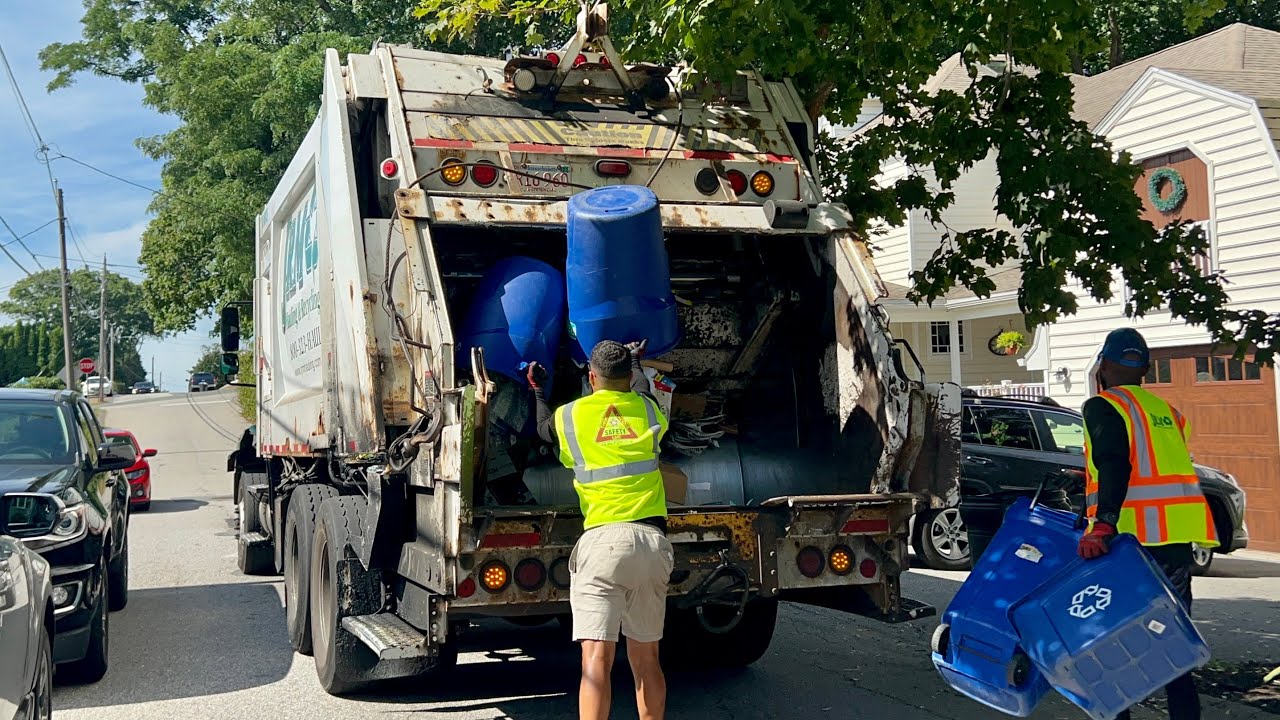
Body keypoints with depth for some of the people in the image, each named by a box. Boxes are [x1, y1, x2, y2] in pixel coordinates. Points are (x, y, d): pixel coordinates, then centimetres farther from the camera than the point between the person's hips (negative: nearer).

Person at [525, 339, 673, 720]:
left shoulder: (570, 415, 7)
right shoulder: (646, 410, 14)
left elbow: (543, 427, 30)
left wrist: (537, 389, 47)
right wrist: (634, 359, 57)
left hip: (603, 538, -3)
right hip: (652, 541, 3)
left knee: (596, 658, -10)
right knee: (645, 657, 13)